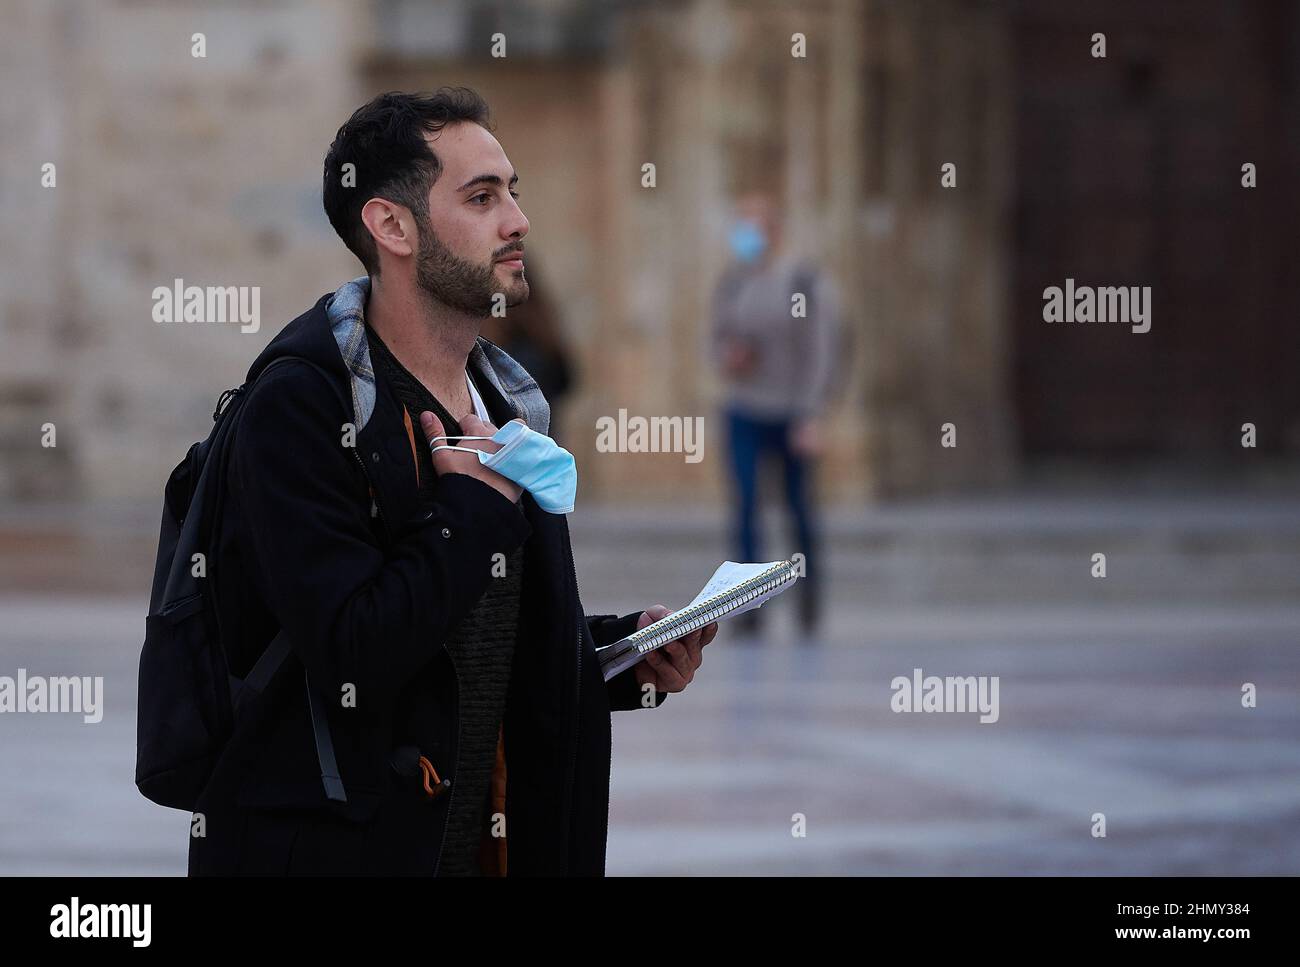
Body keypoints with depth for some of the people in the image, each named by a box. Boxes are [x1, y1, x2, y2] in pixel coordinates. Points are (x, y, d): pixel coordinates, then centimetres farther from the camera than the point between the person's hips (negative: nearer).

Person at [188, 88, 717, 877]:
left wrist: (626, 652, 2)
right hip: (340, 849, -7)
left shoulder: (508, 403, 9)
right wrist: (476, 506, -16)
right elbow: (354, 656, -26)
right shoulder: (302, 405, -16)